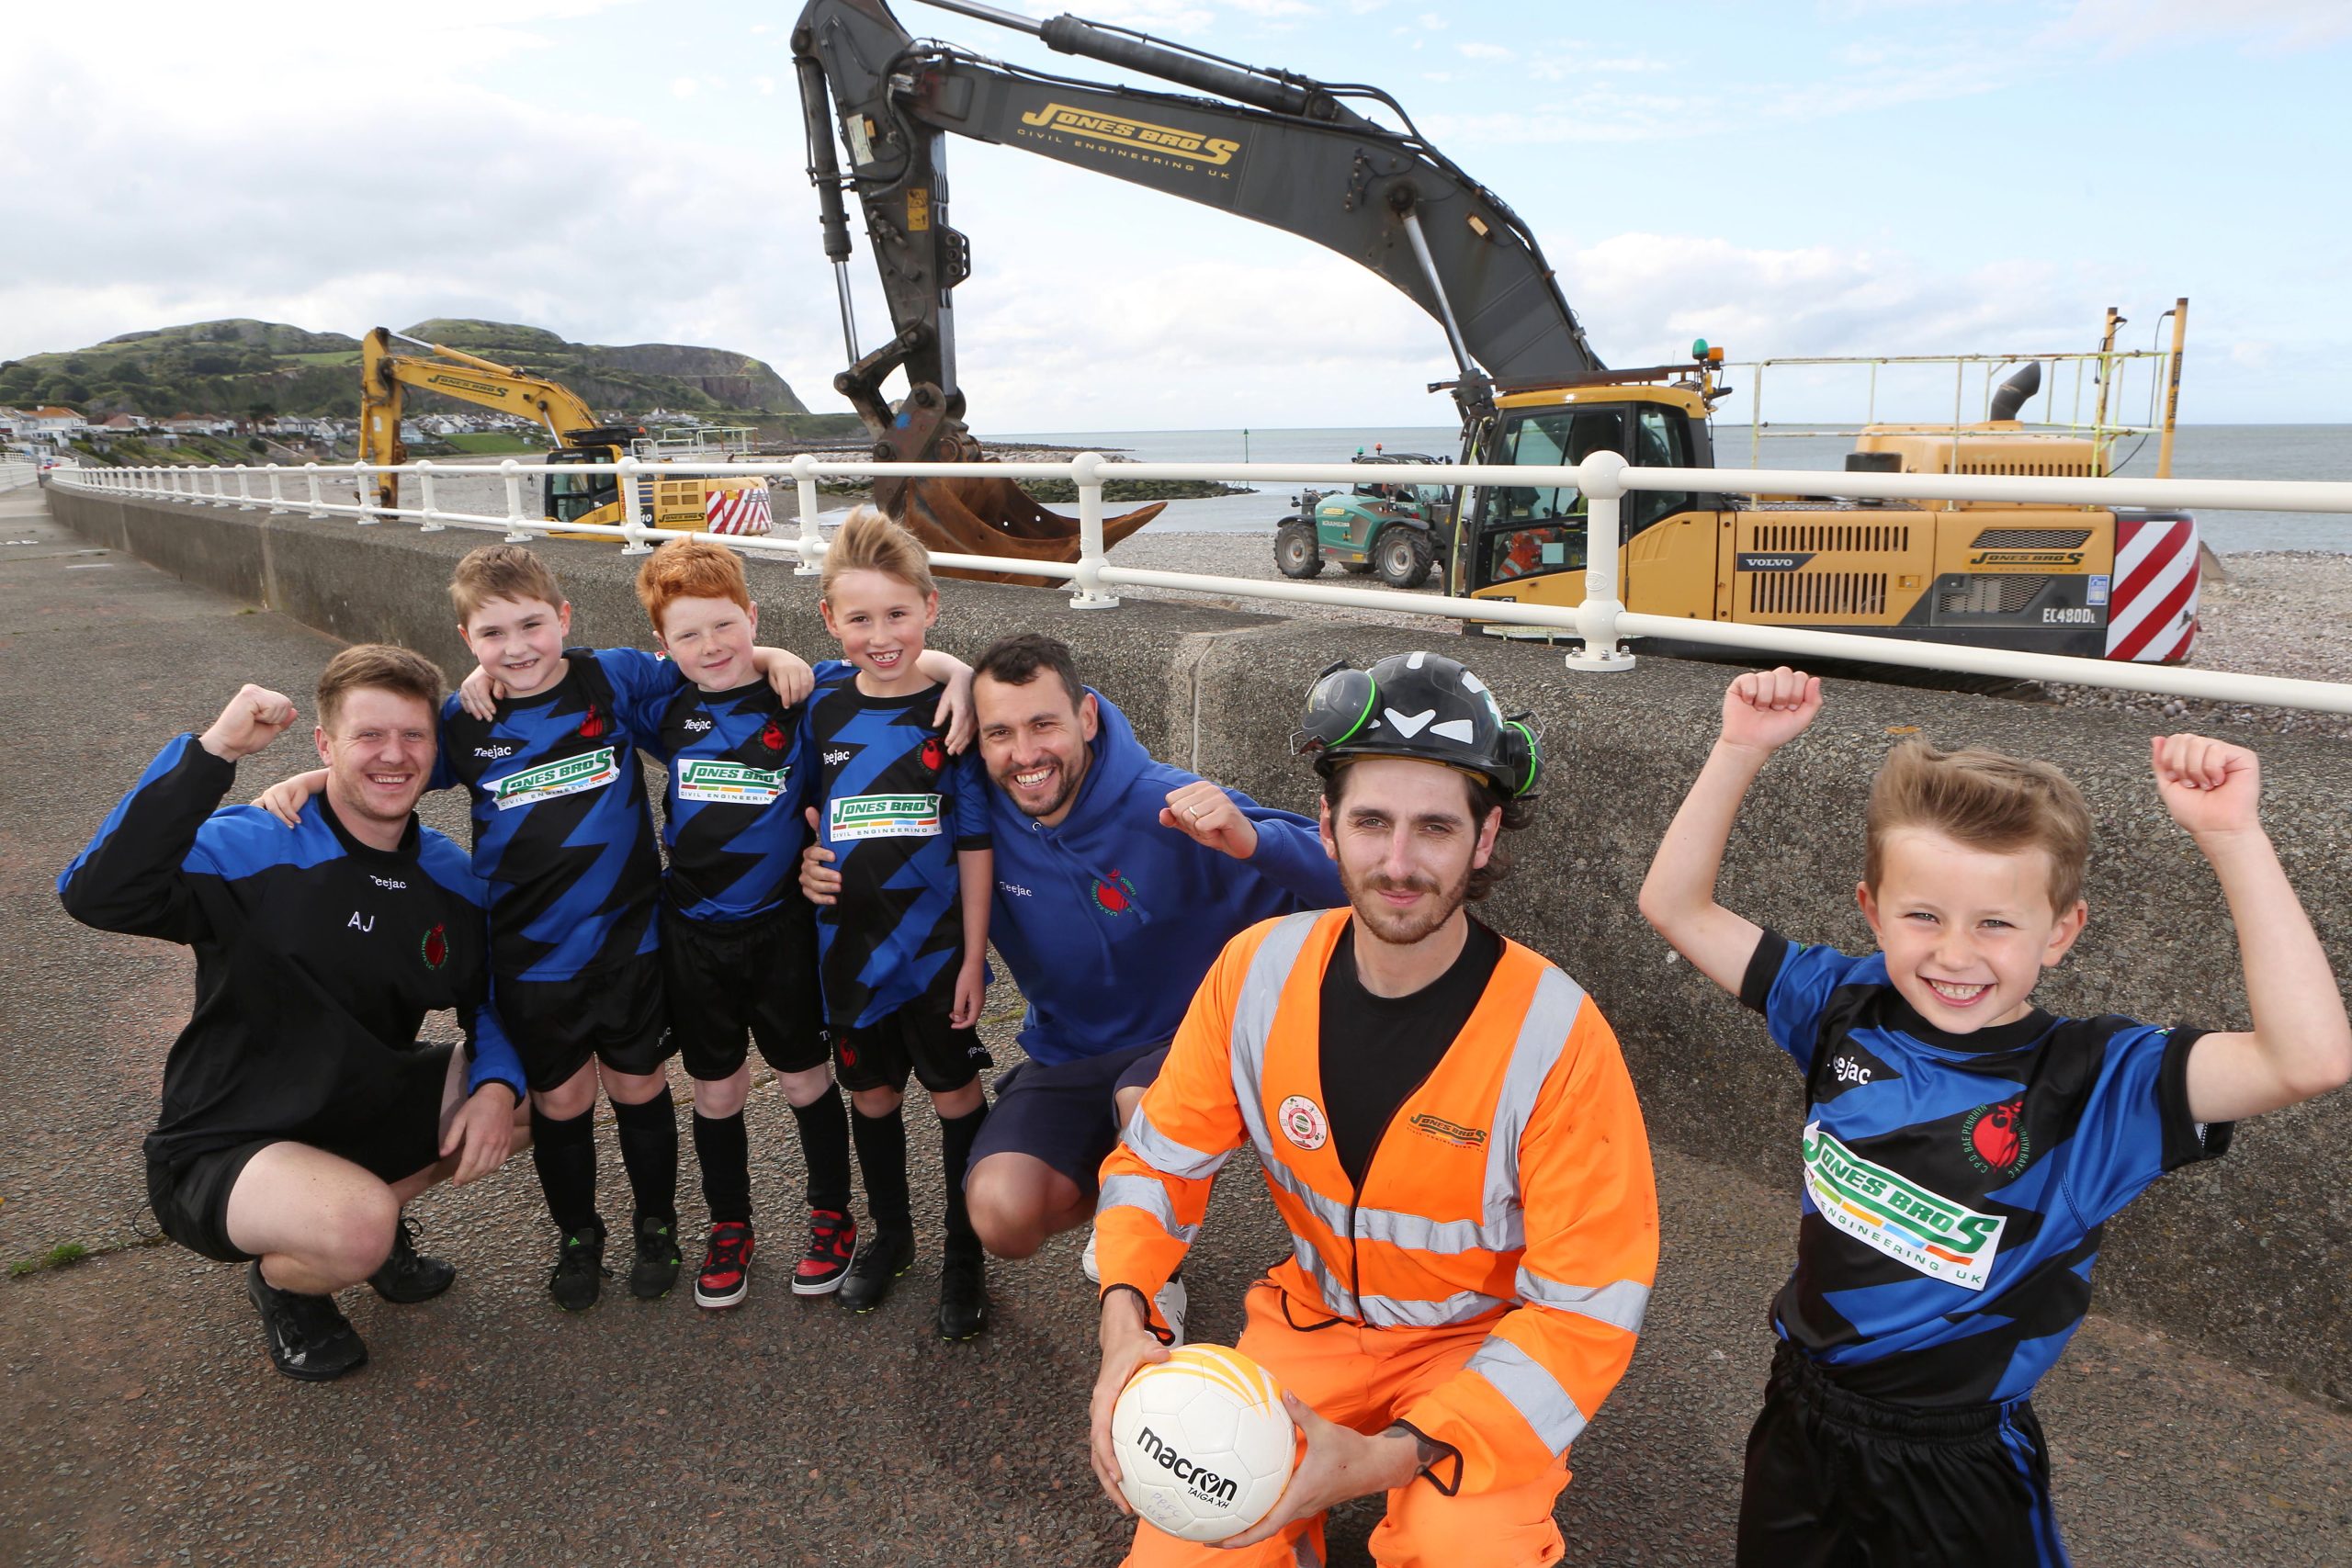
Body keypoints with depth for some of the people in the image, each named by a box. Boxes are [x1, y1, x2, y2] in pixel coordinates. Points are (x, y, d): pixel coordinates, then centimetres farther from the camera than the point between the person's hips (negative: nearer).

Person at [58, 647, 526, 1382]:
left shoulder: (450, 877, -3)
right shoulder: (255, 850, -21)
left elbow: (493, 999, 6)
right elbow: (96, 894, -38)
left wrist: (499, 1084, -14)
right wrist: (210, 752, -43)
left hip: (368, 1113, 6)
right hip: (225, 1148, -6)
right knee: (356, 1230, -34)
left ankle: (374, 1216, 14)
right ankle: (283, 1281, 6)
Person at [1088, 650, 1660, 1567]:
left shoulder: (1558, 1035, -24)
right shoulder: (1259, 971, -13)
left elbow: (1585, 1307, -20)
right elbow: (1162, 1155, -2)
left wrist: (1388, 1459, -29)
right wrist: (1126, 1318, -21)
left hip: (1487, 1340, -2)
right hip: (1315, 1314, 3)